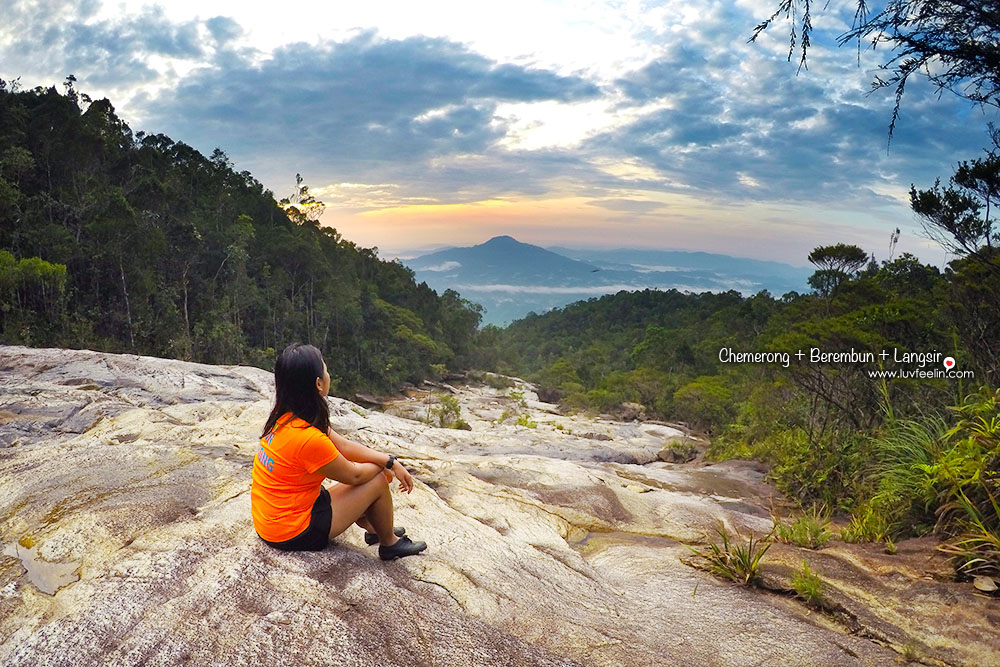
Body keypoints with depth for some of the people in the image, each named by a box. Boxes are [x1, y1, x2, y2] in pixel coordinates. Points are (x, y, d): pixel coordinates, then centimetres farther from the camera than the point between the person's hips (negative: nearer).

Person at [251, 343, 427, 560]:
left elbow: (344, 446, 2)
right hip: (293, 534, -9)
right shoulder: (308, 438, -29)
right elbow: (353, 475, -14)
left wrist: (391, 462, -2)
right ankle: (389, 543, 21)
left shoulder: (287, 418, -2)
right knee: (378, 481, -1)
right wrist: (383, 466, 6)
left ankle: (373, 530, 38)